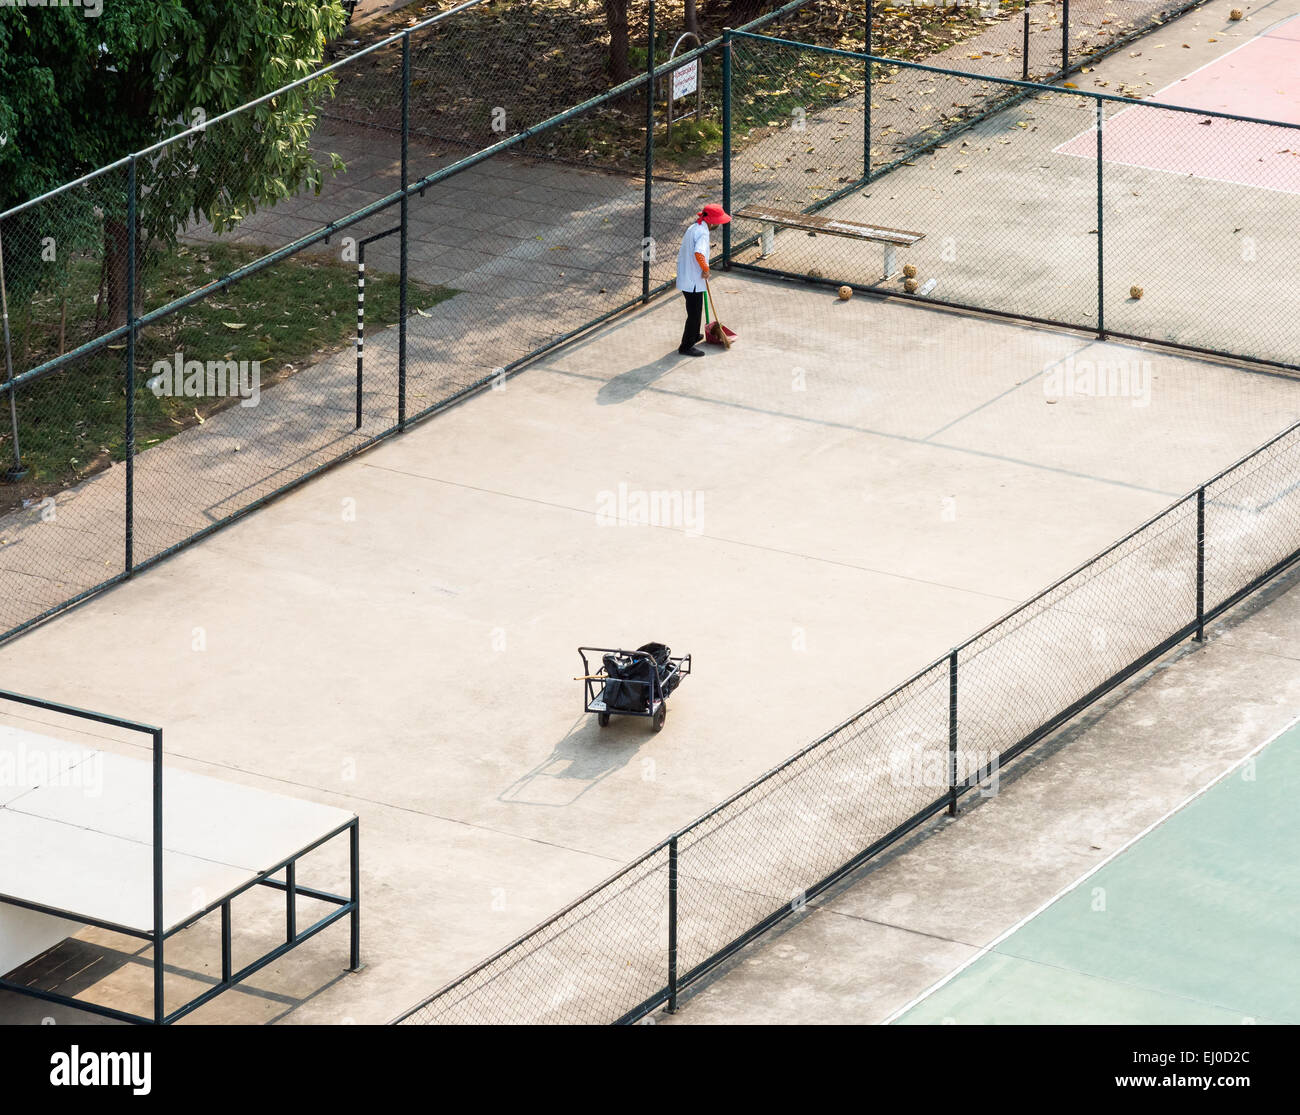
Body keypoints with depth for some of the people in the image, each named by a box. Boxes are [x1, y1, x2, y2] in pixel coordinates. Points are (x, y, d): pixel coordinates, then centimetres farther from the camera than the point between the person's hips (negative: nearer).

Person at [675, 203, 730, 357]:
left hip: (685, 277, 10)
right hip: (693, 280, -10)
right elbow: (699, 253, -39)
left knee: (696, 310, 27)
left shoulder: (693, 228, 9)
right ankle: (686, 346, 9)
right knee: (694, 313, 1)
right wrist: (706, 269, -23)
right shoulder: (702, 232, -23)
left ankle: (694, 336, 45)